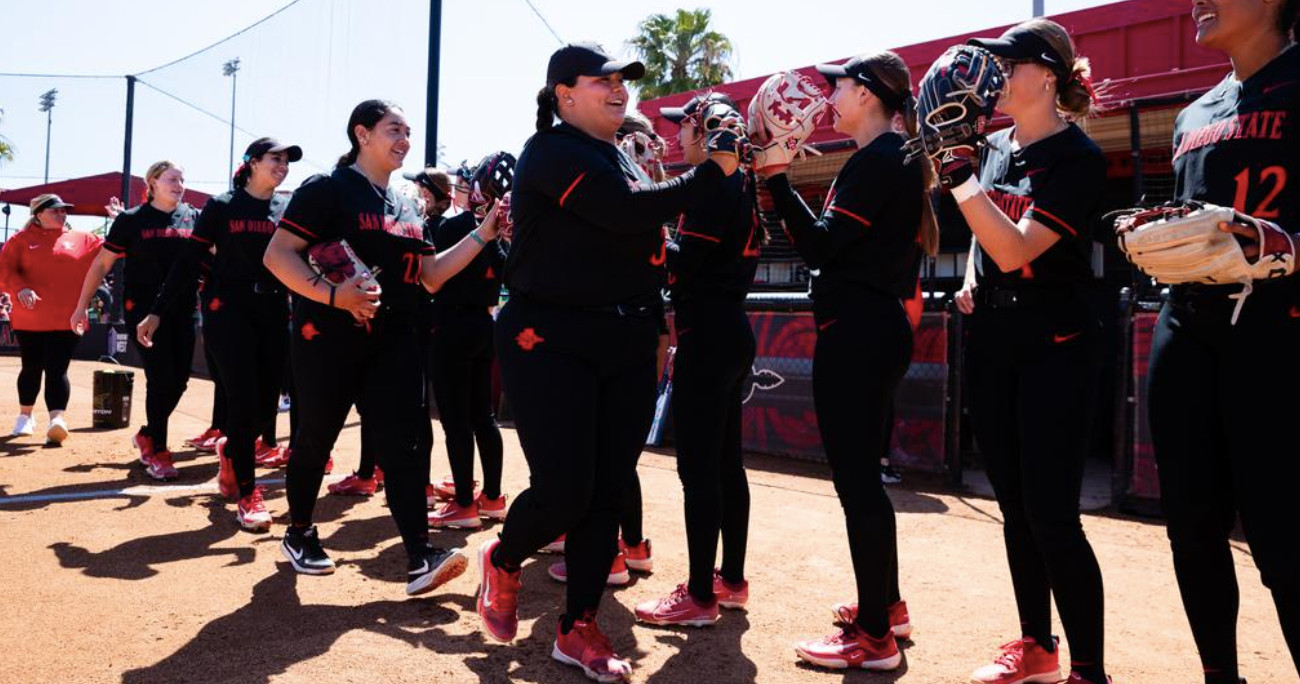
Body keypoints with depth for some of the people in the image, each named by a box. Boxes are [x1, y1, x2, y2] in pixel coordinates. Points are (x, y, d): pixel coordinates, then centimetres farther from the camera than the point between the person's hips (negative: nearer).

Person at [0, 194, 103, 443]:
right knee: (32, 369, 13)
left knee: (57, 371, -7)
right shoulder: (22, 239, 3)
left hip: (66, 320, 0)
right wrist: (20, 289, -21)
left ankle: (57, 420, -19)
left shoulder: (81, 239, 10)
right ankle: (25, 416, 31)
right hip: (29, 319, 0)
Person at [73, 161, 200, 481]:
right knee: (161, 379, -7)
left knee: (179, 380, 4)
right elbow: (102, 263, 1)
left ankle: (148, 435, 27)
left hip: (183, 310, 4)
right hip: (144, 309, -4)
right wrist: (81, 307, -1)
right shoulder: (132, 219, -2)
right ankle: (157, 452, 8)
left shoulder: (193, 218, 7)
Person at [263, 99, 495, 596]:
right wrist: (333, 296, -28)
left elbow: (431, 275, 13)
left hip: (393, 337, 6)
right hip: (329, 335, -5)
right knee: (315, 438, 7)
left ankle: (419, 558, -9)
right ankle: (298, 533, 31)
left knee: (409, 439, -7)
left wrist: (483, 234, 4)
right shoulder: (327, 189, -5)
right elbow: (277, 255, -14)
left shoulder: (405, 205, 16)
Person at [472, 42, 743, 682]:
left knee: (607, 491, 6)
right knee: (564, 489, -8)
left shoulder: (619, 155, 17)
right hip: (551, 340, -7)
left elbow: (646, 233, 17)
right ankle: (501, 561, 25)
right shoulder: (553, 150, -8)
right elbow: (627, 212, -22)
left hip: (628, 343, 7)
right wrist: (711, 173, -14)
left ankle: (578, 629, 19)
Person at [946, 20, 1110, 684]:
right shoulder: (993, 147, 10)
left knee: (1051, 515, -9)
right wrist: (970, 282, 8)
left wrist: (957, 176, -26)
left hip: (1054, 348, -7)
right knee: (1015, 505, 12)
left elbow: (1016, 249, -23)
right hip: (990, 343, 7)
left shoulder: (1077, 158, -11)